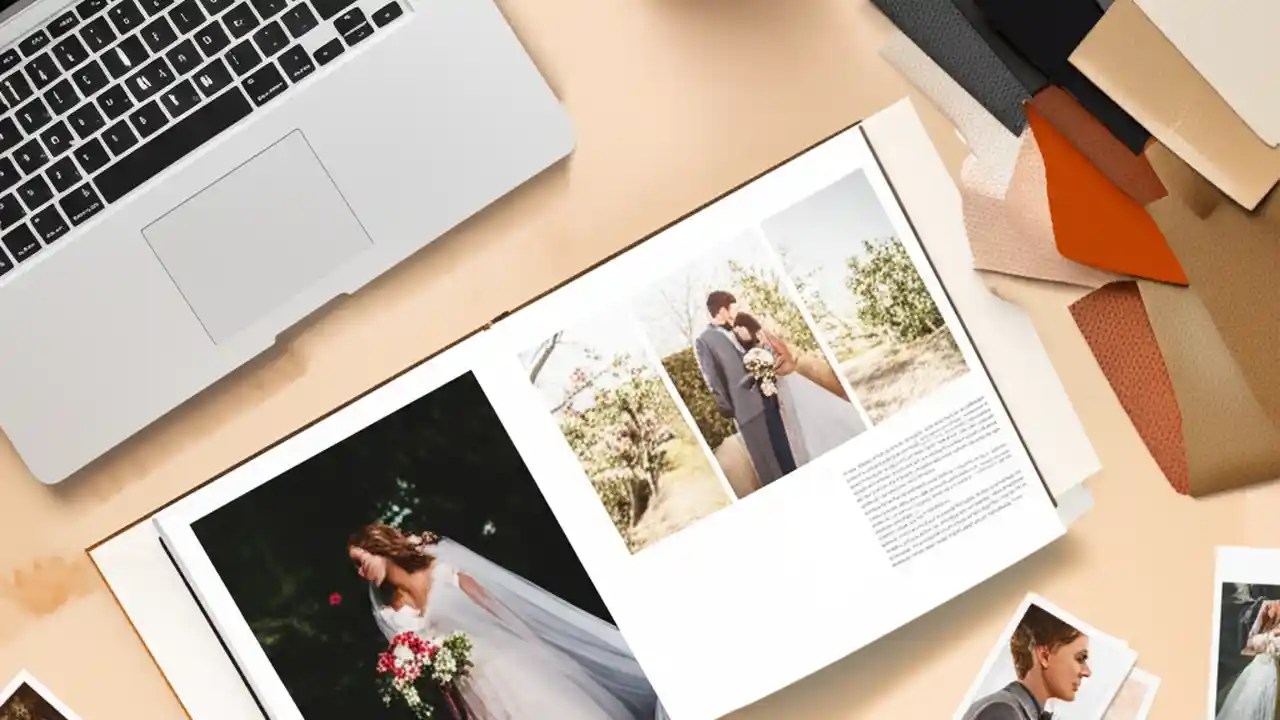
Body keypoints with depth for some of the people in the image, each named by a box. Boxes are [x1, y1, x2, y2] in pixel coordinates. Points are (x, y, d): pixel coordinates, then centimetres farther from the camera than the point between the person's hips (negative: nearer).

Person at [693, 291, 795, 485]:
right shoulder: (704, 341, -6)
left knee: (785, 455, 11)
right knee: (766, 465, -1)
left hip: (767, 400, 7)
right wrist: (727, 408, -11)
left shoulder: (734, 333, 17)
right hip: (748, 408, -7)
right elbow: (713, 380, -8)